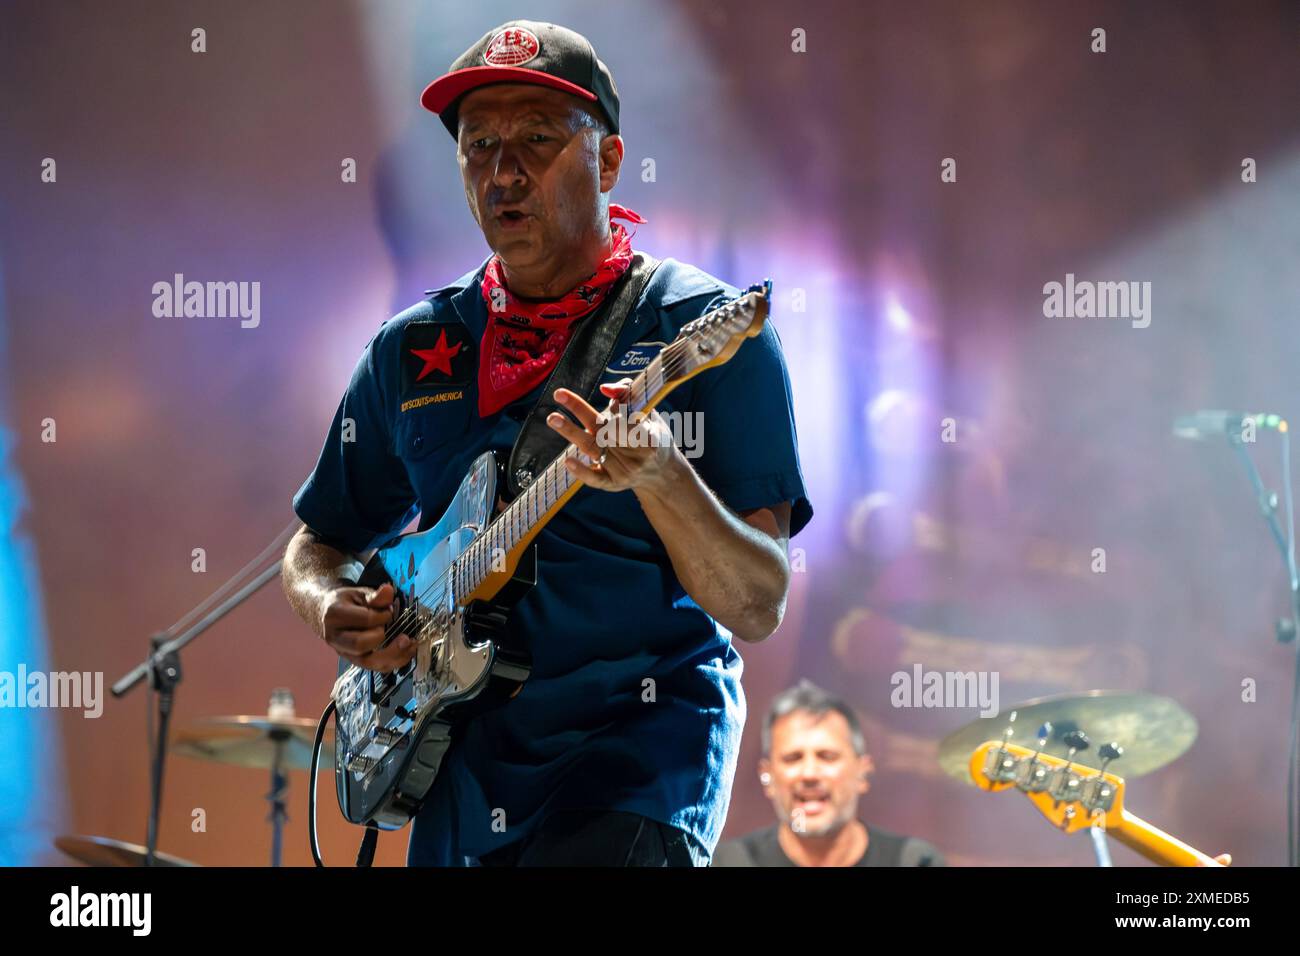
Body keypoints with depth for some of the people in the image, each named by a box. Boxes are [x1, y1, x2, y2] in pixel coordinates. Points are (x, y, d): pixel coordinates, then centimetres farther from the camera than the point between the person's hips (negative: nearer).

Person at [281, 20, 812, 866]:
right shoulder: (411, 351, 11)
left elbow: (757, 609, -9)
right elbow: (319, 544, 23)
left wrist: (658, 475, -26)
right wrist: (331, 608, 0)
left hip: (642, 730, -5)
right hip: (462, 756, 5)